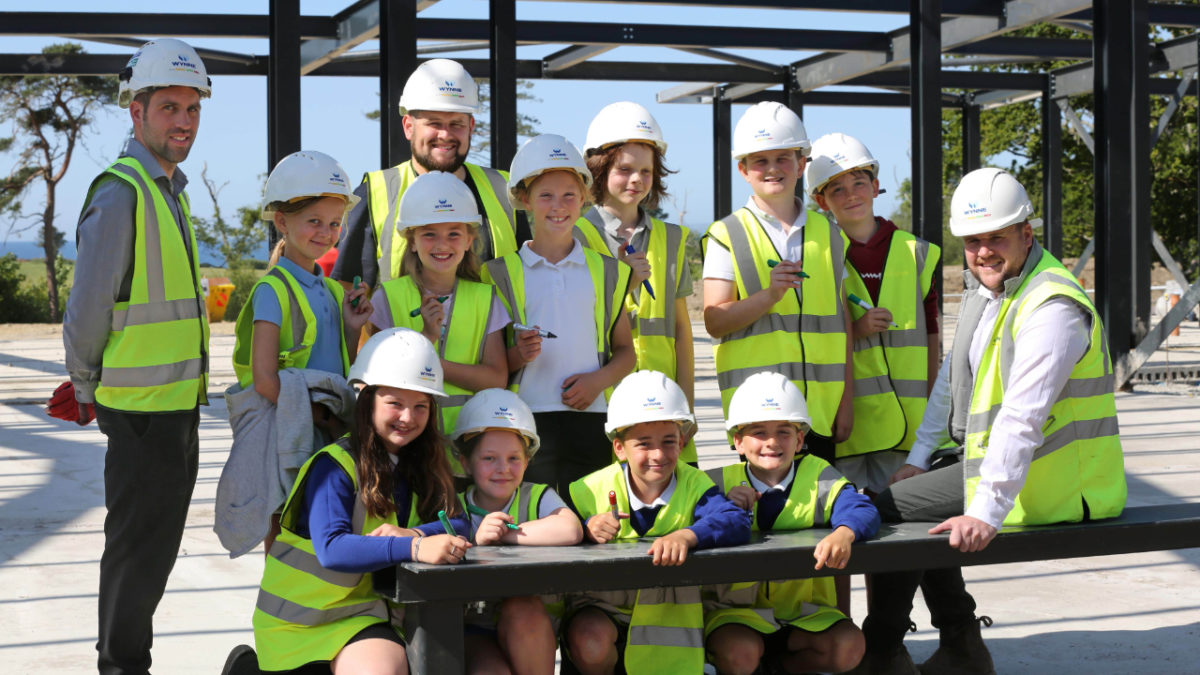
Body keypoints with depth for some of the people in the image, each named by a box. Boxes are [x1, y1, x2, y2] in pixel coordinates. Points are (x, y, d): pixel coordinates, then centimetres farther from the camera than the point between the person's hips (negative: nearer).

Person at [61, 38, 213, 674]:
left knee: (156, 543, 17)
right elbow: (88, 307, -16)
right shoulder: (121, 194, -17)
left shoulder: (168, 191, 15)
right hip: (140, 407, -9)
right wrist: (87, 388, -4)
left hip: (178, 401, 9)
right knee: (137, 547, -1)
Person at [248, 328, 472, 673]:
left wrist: (414, 533, -22)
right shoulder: (334, 466, -13)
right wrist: (415, 548, -38)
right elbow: (331, 548, -26)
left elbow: (459, 524, 0)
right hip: (315, 616, -6)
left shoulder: (423, 466, 9)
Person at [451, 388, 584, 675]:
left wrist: (503, 534, -20)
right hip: (471, 627, -1)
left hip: (532, 628, 1)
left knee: (522, 608, -32)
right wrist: (477, 541, -25)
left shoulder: (537, 498, 0)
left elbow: (570, 531, -24)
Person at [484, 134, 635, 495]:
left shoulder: (606, 272, 14)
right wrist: (517, 356, -13)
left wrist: (598, 379, -3)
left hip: (590, 416, 2)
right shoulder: (502, 274, 7)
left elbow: (625, 351, 17)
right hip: (527, 419, -2)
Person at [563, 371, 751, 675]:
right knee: (590, 644, -32)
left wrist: (687, 535, -50)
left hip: (666, 611, 2)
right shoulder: (593, 490, -12)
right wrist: (586, 529, -33)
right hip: (601, 606, -2)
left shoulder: (693, 484, -13)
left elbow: (738, 523, -31)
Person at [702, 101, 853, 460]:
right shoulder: (726, 236, 2)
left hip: (820, 408, 3)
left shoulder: (829, 235, 12)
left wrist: (846, 401, 9)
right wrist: (769, 296, -22)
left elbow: (842, 322, 13)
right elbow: (714, 321, -6)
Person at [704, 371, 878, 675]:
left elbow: (862, 510, -21)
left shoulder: (816, 476, -4)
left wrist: (844, 533, -44)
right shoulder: (721, 483, -3)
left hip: (802, 608, 2)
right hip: (735, 608, -2)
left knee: (849, 647, -21)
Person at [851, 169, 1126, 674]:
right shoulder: (982, 287, 9)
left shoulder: (1052, 308, -23)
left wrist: (985, 513, -37)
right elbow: (951, 379, 19)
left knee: (887, 509, -11)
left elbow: (1022, 419, -32)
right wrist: (919, 459, 14)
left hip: (1046, 480, -10)